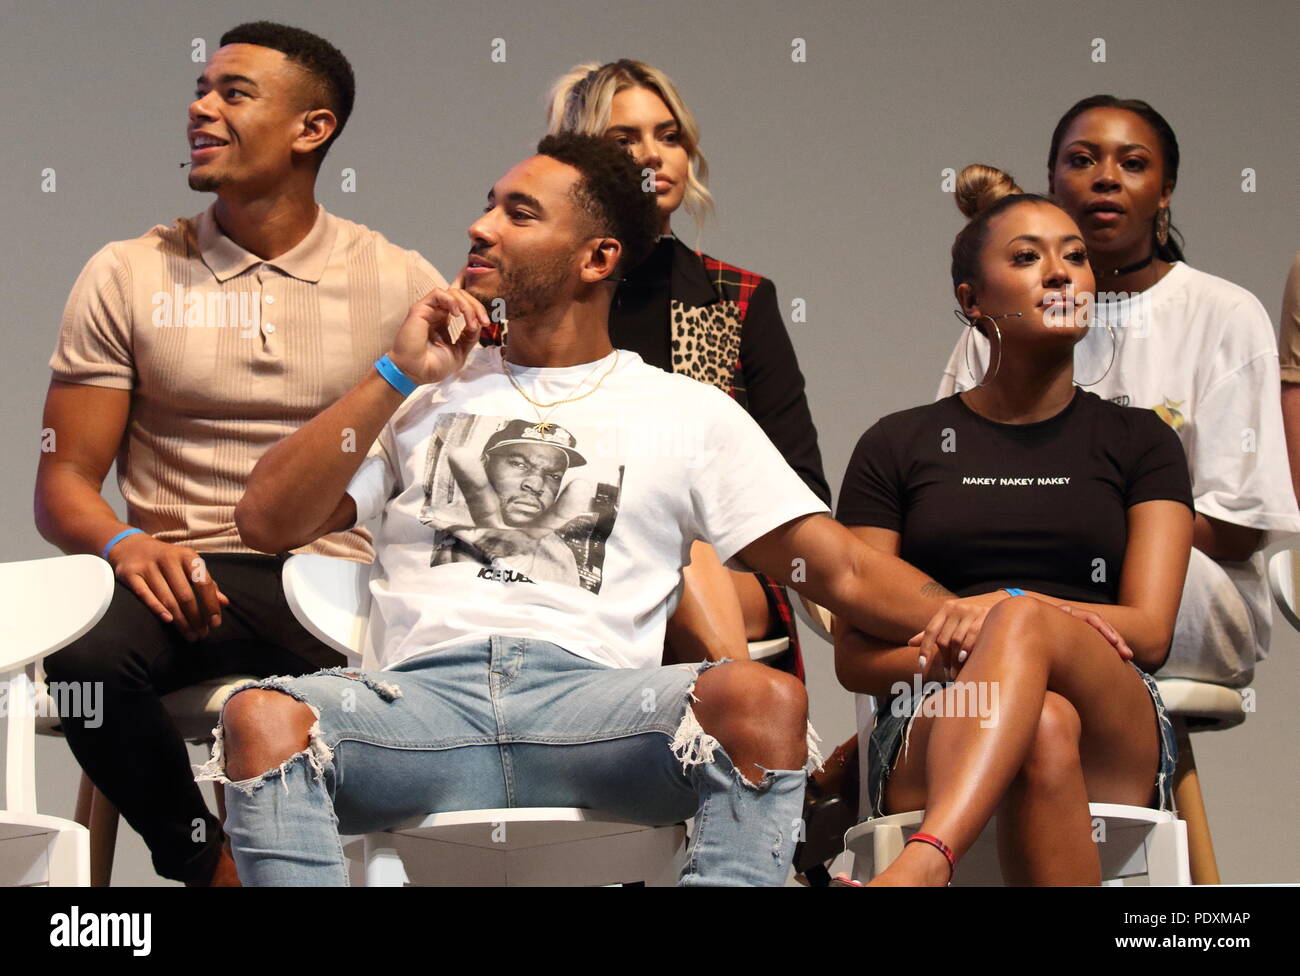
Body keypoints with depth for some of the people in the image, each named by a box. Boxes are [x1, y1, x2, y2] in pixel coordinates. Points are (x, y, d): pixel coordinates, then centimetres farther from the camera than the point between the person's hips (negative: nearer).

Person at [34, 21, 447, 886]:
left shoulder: (401, 282, 10)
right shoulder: (130, 276, 10)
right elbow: (64, 481, 7)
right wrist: (125, 544, -16)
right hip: (185, 577, 1)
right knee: (88, 660, -34)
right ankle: (208, 862, -5)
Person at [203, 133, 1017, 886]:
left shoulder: (689, 414, 20)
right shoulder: (430, 394, 26)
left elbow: (840, 568, 12)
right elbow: (268, 523, 17)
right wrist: (397, 376, 11)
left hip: (594, 702, -1)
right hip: (425, 692, 1)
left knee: (763, 697, -33)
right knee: (263, 717, -31)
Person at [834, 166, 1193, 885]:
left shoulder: (1139, 442, 18)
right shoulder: (897, 446, 17)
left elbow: (1150, 633, 4)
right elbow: (854, 656, 10)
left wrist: (1010, 612, -15)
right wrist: (949, 654, -13)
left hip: (1116, 746, 1)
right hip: (936, 732, 0)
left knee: (1027, 620, -36)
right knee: (1044, 730, -38)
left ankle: (920, 864, -58)